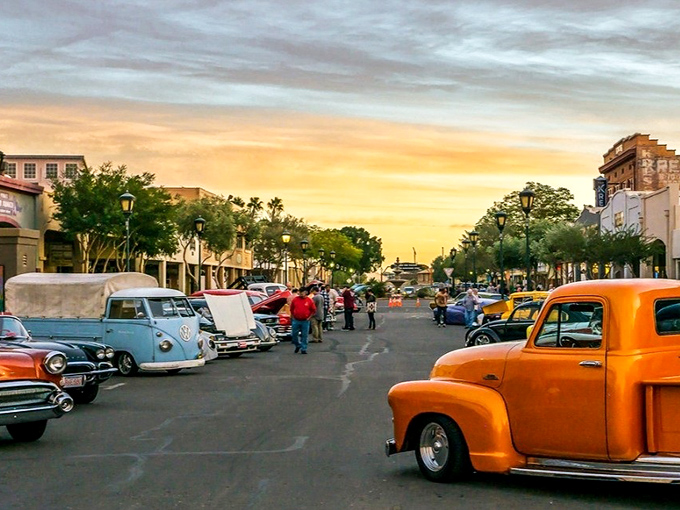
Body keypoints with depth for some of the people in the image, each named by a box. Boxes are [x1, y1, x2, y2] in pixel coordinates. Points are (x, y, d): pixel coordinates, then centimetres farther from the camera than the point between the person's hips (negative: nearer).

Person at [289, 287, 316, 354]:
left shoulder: (309, 301, -2)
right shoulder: (295, 299, 2)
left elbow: (314, 310, 7)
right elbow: (291, 309, 14)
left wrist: (309, 317, 0)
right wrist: (292, 316, 7)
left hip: (305, 321, -2)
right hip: (296, 320, 2)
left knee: (304, 336, 1)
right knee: (294, 334, 5)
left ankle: (303, 349, 9)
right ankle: (297, 345, 27)